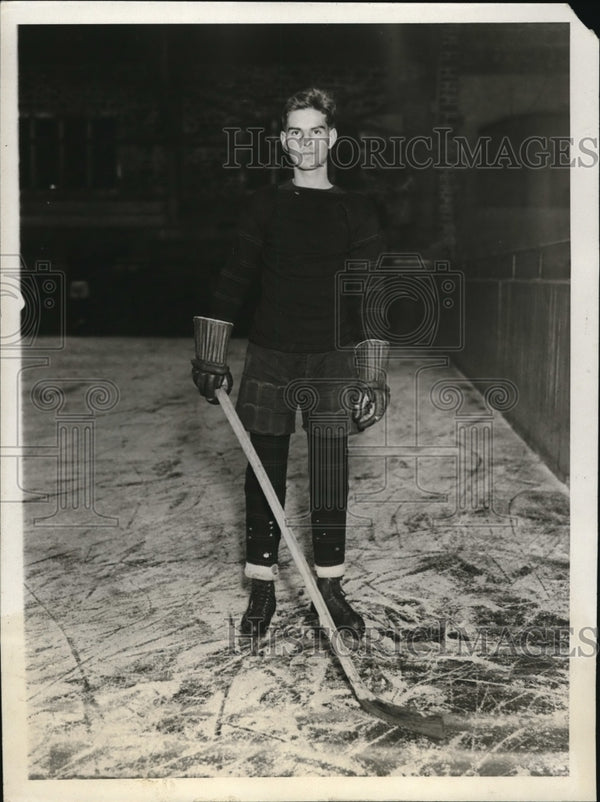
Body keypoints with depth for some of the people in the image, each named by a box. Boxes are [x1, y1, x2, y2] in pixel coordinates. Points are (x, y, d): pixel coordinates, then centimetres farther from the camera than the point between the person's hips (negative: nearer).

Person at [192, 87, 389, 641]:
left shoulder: (355, 212, 2)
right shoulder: (266, 206, 8)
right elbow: (234, 281, 9)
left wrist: (373, 379, -9)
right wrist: (211, 357, 4)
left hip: (332, 365, -1)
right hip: (268, 362, 2)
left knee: (330, 482, 4)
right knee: (263, 477, 5)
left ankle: (331, 586, 18)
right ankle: (262, 589, 16)